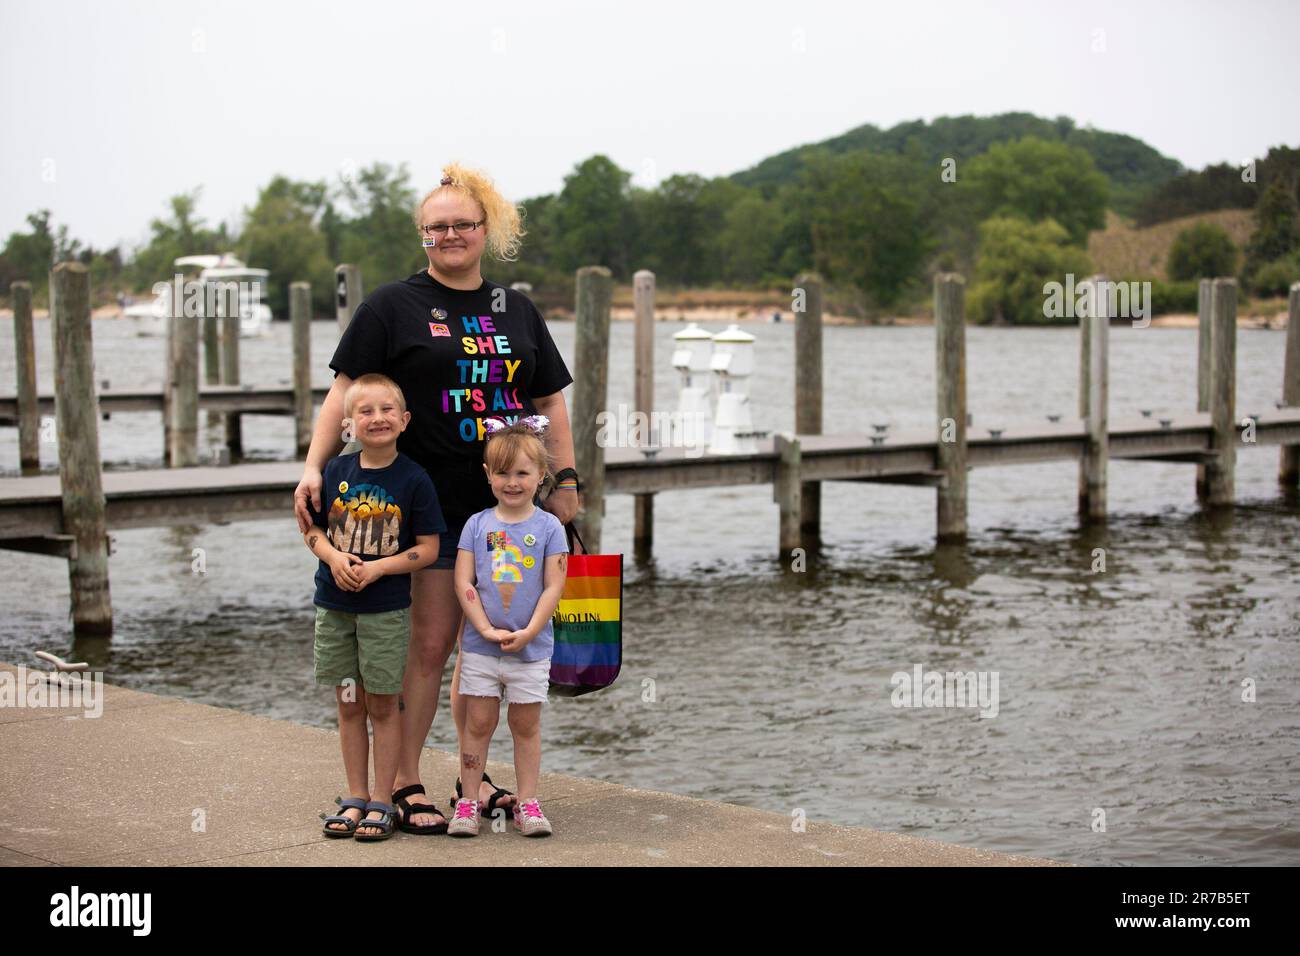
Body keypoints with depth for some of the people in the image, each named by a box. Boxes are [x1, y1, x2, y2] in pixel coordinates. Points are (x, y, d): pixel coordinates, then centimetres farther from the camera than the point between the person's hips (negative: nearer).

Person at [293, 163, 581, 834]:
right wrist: (313, 468, -15)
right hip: (431, 507, -4)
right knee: (429, 643, -4)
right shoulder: (393, 307, 1)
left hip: (507, 504, 5)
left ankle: (475, 776, 22)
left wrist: (565, 478, 8)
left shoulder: (516, 310, 15)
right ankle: (406, 784, 7)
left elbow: (550, 401, 18)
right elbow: (346, 394, -4)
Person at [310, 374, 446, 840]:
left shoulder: (413, 479, -8)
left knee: (382, 705, 3)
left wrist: (378, 568, -18)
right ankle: (356, 798, 21)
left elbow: (428, 548, -7)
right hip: (334, 606, 3)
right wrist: (333, 556, -13)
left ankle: (382, 803, 13)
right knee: (349, 705, 11)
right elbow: (312, 528, 7)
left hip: (386, 609, -3)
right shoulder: (337, 471, 0)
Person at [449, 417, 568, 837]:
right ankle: (468, 803, 13)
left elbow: (554, 586, -6)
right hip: (480, 646, 1)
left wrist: (528, 633, -15)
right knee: (478, 723, 5)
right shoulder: (477, 524, 0)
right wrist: (487, 630, -14)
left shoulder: (548, 527, -3)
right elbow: (463, 583, -4)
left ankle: (527, 803, 16)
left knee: (526, 725, 8)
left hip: (531, 647, -1)